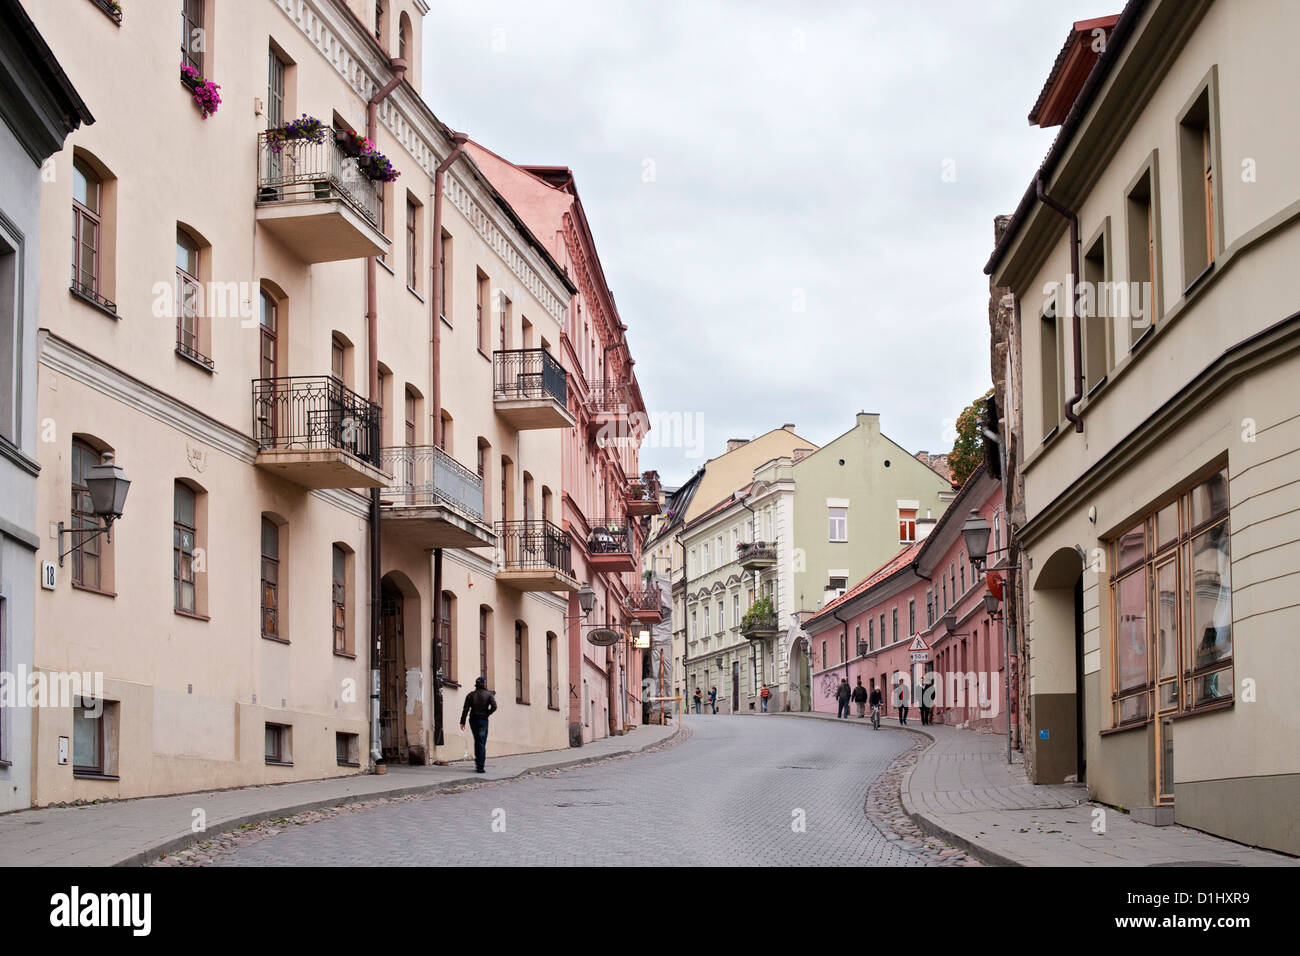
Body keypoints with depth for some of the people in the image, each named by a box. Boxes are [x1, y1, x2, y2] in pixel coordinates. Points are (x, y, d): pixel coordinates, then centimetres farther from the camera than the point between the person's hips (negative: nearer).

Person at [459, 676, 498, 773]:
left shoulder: (471, 695, 5)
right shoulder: (488, 694, 0)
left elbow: (465, 709, -2)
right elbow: (494, 706, -13)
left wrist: (462, 722, -3)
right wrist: (487, 714, 2)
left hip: (473, 719, 3)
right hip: (483, 720, -3)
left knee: (477, 741, 19)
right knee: (482, 743, -2)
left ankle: (477, 762, 16)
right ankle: (480, 767, -8)